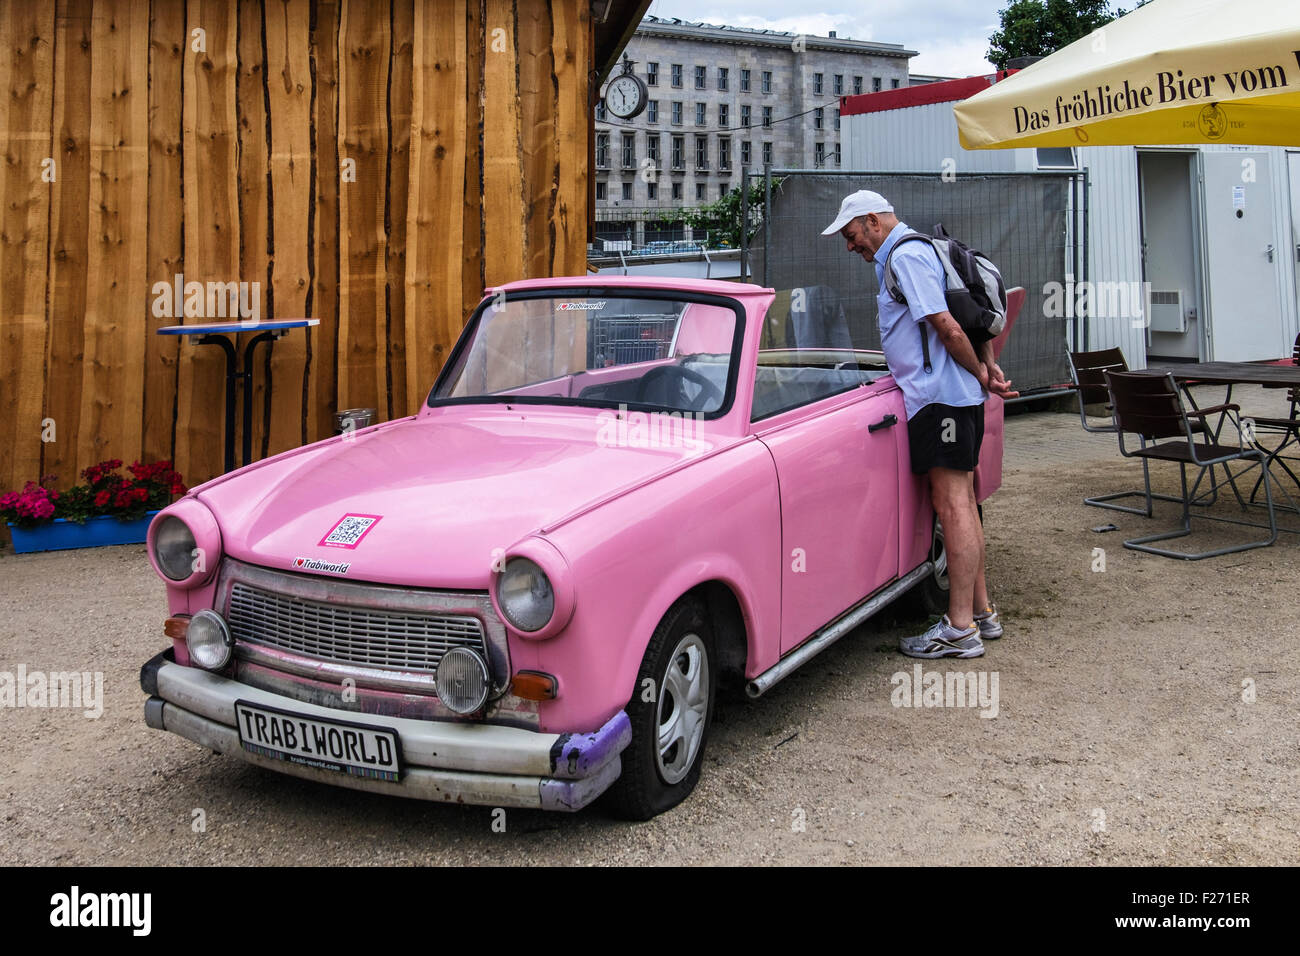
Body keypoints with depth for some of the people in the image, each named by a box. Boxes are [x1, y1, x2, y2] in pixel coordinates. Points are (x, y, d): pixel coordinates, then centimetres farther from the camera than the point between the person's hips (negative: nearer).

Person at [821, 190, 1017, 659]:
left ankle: (960, 628, -5)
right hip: (959, 395, 10)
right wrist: (987, 365, 14)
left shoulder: (904, 256, -11)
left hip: (938, 395, -10)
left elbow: (948, 328, -18)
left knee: (952, 506, -9)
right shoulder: (918, 252, 21)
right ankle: (982, 612, 21)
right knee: (963, 503, 13)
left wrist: (979, 375, -6)